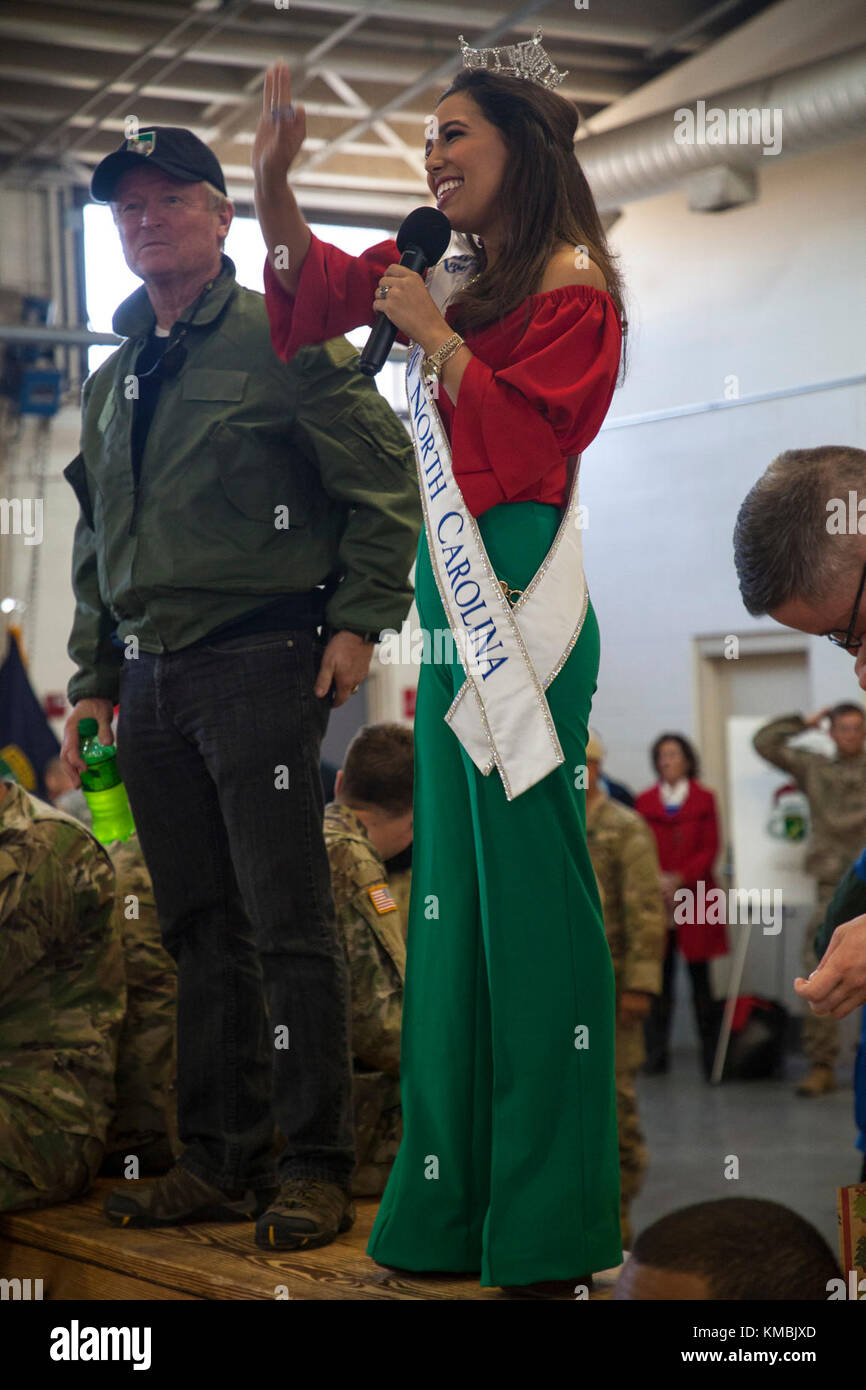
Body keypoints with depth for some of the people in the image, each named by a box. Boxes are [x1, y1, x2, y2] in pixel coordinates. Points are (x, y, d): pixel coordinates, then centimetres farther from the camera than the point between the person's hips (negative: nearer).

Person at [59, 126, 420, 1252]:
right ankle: (221, 1160, 16)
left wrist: (359, 619, -9)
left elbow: (385, 477, -3)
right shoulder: (112, 380, 18)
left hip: (261, 666, -7)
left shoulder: (284, 340, -2)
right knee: (198, 932, 9)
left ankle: (315, 1167, 1)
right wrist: (93, 680, 18)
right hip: (150, 682, 7)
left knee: (288, 925, -6)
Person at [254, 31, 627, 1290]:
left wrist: (436, 336, -12)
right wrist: (272, 180, 4)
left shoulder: (574, 288, -6)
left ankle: (550, 1210, 3)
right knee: (449, 866, 10)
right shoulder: (445, 270, 17)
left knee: (527, 867, -6)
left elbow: (536, 434, -14)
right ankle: (459, 1186, 19)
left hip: (523, 594, -8)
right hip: (450, 585, 9)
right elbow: (316, 285, 19)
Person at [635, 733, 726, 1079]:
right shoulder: (644, 801, 12)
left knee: (699, 976, 0)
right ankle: (656, 1053, 4)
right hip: (655, 903, 1)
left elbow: (710, 849, 1)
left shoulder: (704, 799, 7)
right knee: (660, 977, 1)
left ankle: (709, 1052, 4)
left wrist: (679, 879, -11)